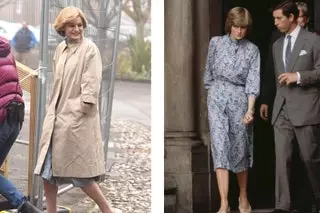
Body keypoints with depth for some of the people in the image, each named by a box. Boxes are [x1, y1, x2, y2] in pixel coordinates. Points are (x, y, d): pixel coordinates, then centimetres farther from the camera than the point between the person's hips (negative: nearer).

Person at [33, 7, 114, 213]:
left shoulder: (89, 48, -9)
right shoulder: (60, 49, 11)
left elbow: (91, 81, -14)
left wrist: (85, 105, -19)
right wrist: (53, 109, 15)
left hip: (77, 116, -7)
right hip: (57, 115, 8)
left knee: (79, 169, -3)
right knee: (47, 167, 8)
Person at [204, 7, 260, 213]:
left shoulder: (252, 50, 1)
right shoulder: (216, 43, 3)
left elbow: (253, 81, -6)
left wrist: (250, 109, -17)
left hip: (240, 100, 0)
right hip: (217, 99, 0)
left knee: (240, 148, 7)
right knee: (220, 145, -11)